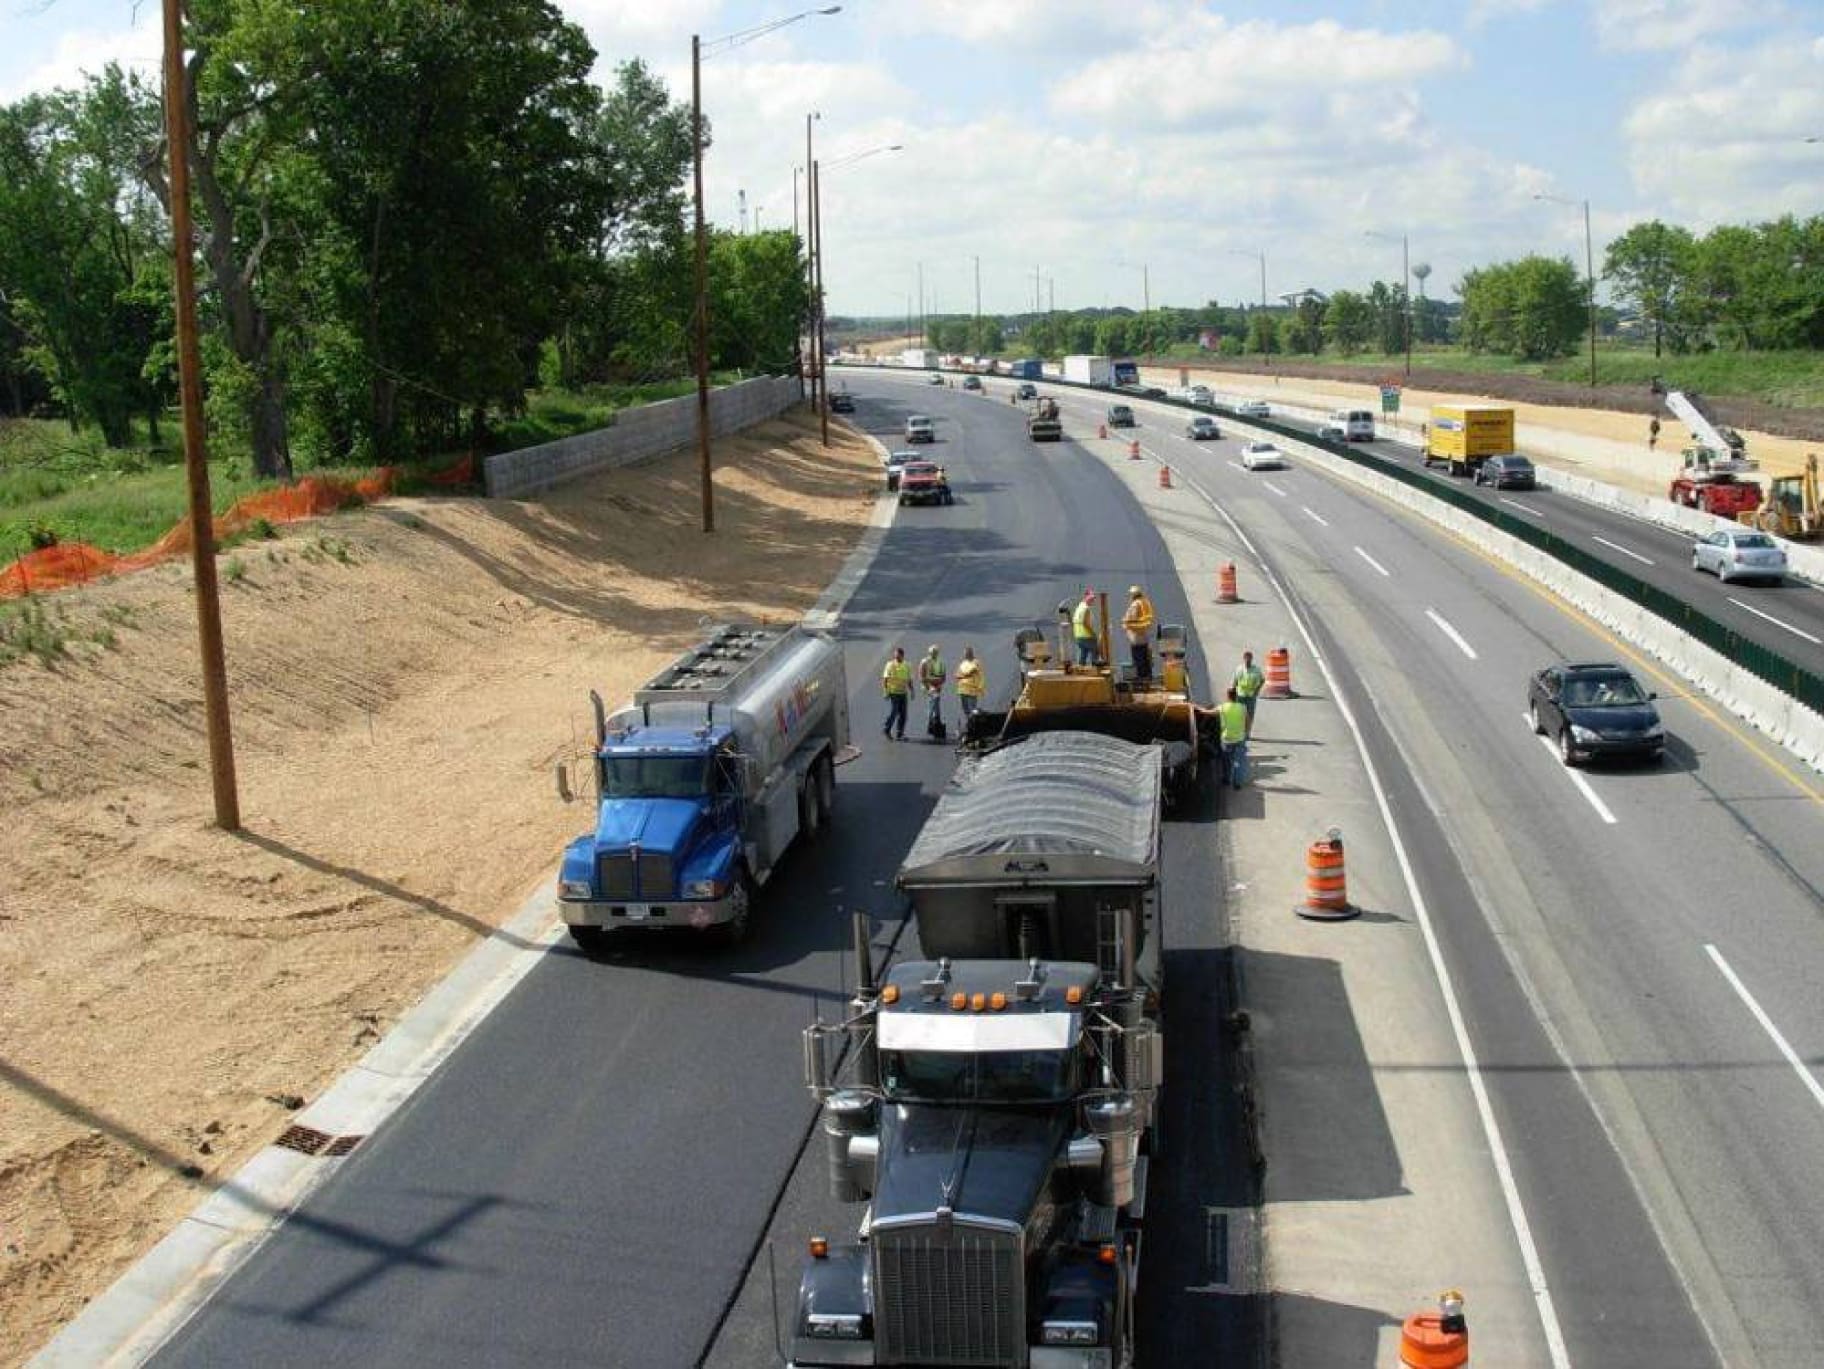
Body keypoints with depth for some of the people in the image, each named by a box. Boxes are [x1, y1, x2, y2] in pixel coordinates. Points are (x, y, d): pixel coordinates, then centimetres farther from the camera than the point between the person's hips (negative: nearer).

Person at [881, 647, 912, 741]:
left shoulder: (907, 666, 11)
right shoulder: (890, 665, -3)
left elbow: (909, 680, 18)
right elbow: (884, 679, -5)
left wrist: (911, 691, 11)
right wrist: (885, 691, -13)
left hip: (903, 693, 5)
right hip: (893, 693, -5)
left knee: (903, 714, 4)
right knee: (893, 712, -9)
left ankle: (900, 733, 10)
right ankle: (886, 730, 5)